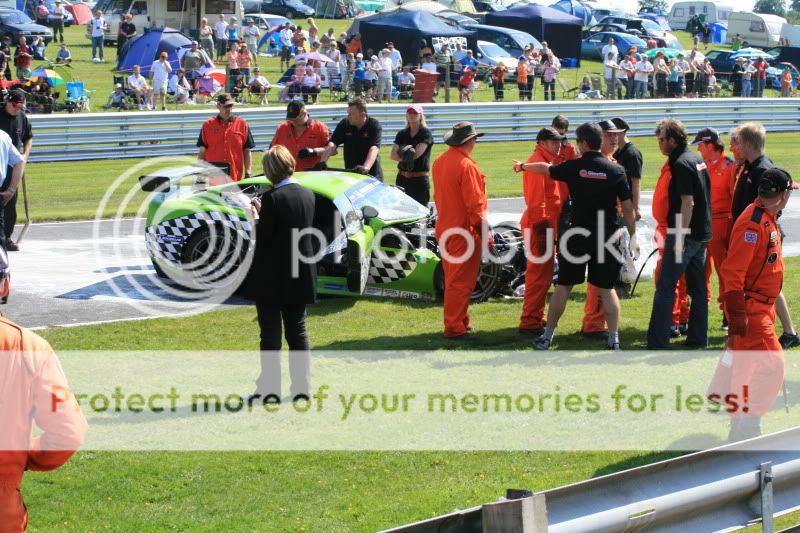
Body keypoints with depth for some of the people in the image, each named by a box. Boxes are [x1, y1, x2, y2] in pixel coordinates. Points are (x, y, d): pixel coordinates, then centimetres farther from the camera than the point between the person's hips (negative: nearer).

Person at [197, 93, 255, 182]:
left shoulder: (242, 124, 6)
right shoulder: (208, 125, 6)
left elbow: (246, 151, 7)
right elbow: (202, 152, 8)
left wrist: (247, 174, 1)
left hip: (235, 178, 0)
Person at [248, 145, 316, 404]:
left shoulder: (272, 198, -18)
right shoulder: (307, 195, 4)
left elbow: (264, 237, -17)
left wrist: (256, 217, 1)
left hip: (273, 278, -6)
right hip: (300, 276, 6)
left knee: (270, 334, 2)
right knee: (298, 330, 14)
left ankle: (269, 390, 4)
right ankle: (302, 387, 15)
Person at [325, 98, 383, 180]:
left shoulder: (374, 125, -11)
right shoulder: (344, 125, -1)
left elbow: (374, 149, -25)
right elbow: (332, 144, -10)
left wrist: (366, 167, -42)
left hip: (372, 175, -3)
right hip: (350, 173, 3)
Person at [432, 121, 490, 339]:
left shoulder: (439, 162, 7)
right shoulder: (466, 165, -19)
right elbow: (474, 204, -19)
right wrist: (484, 232, -13)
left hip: (445, 229, 9)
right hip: (465, 231, -9)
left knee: (452, 279, 18)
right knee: (461, 282, -3)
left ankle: (461, 321, 28)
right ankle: (455, 328, -1)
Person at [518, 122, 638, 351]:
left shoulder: (573, 167, -5)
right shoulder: (616, 170, -4)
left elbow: (545, 169, 14)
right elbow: (627, 207, -3)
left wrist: (523, 166, 33)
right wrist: (632, 237, 7)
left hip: (578, 235, -1)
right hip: (607, 236, 1)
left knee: (563, 286, 10)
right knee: (607, 289, 8)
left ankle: (547, 336, 16)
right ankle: (614, 340, 4)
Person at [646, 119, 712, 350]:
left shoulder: (681, 164, -15)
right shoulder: (697, 159, 13)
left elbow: (688, 202, -21)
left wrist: (680, 238, -21)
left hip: (686, 233, -9)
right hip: (702, 232, 9)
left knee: (665, 287, -6)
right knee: (697, 287, 13)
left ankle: (658, 341, -9)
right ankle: (698, 337, 17)